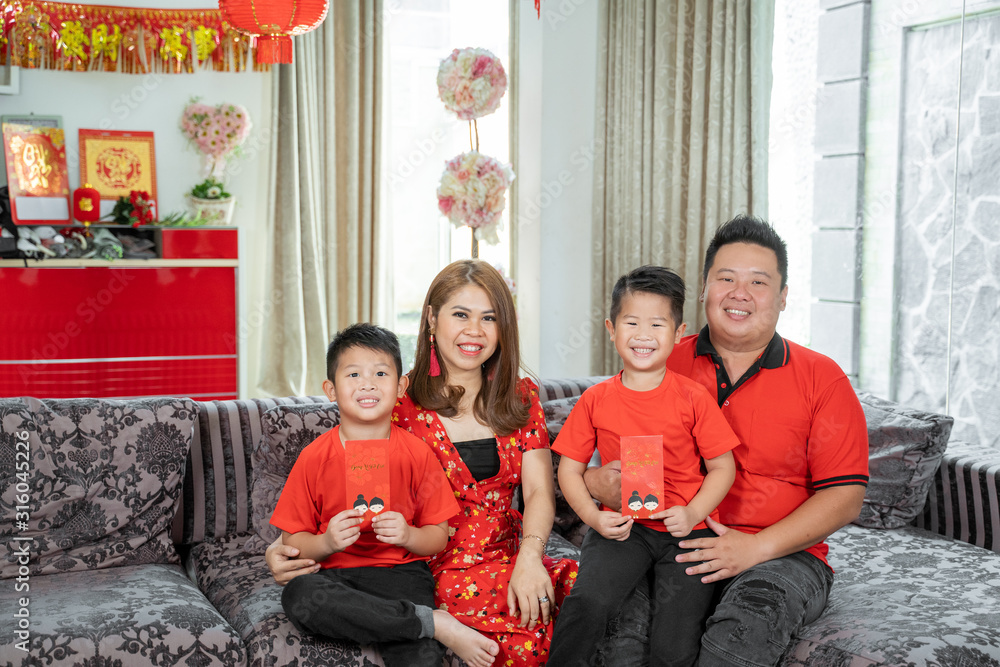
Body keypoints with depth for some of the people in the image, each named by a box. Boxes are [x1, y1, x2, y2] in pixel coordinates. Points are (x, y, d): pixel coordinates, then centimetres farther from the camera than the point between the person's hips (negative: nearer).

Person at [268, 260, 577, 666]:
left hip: (508, 559, 5)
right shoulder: (401, 403, 1)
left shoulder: (521, 397, 11)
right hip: (437, 569, -4)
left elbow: (539, 491, 3)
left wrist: (530, 557, -16)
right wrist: (287, 548, -19)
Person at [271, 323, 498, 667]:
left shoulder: (416, 454, 3)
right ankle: (437, 623, -27)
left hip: (400, 571, -3)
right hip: (336, 573, 3)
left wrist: (408, 536, -16)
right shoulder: (315, 458, 2)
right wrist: (326, 543, -19)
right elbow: (293, 542, 2)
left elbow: (438, 537, 5)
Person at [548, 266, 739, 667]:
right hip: (621, 528, 1)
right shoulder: (596, 400, 4)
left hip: (685, 530, -1)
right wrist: (593, 516, -8)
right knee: (587, 601, -24)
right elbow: (570, 469, 8)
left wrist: (692, 513, -12)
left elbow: (722, 467, 3)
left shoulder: (693, 399, 0)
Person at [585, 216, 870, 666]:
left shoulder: (822, 379, 5)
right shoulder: (661, 365, 10)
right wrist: (596, 481, -14)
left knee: (743, 628, -35)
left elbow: (844, 496, -1)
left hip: (782, 554, 0)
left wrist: (756, 547, -15)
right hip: (670, 545, 1)